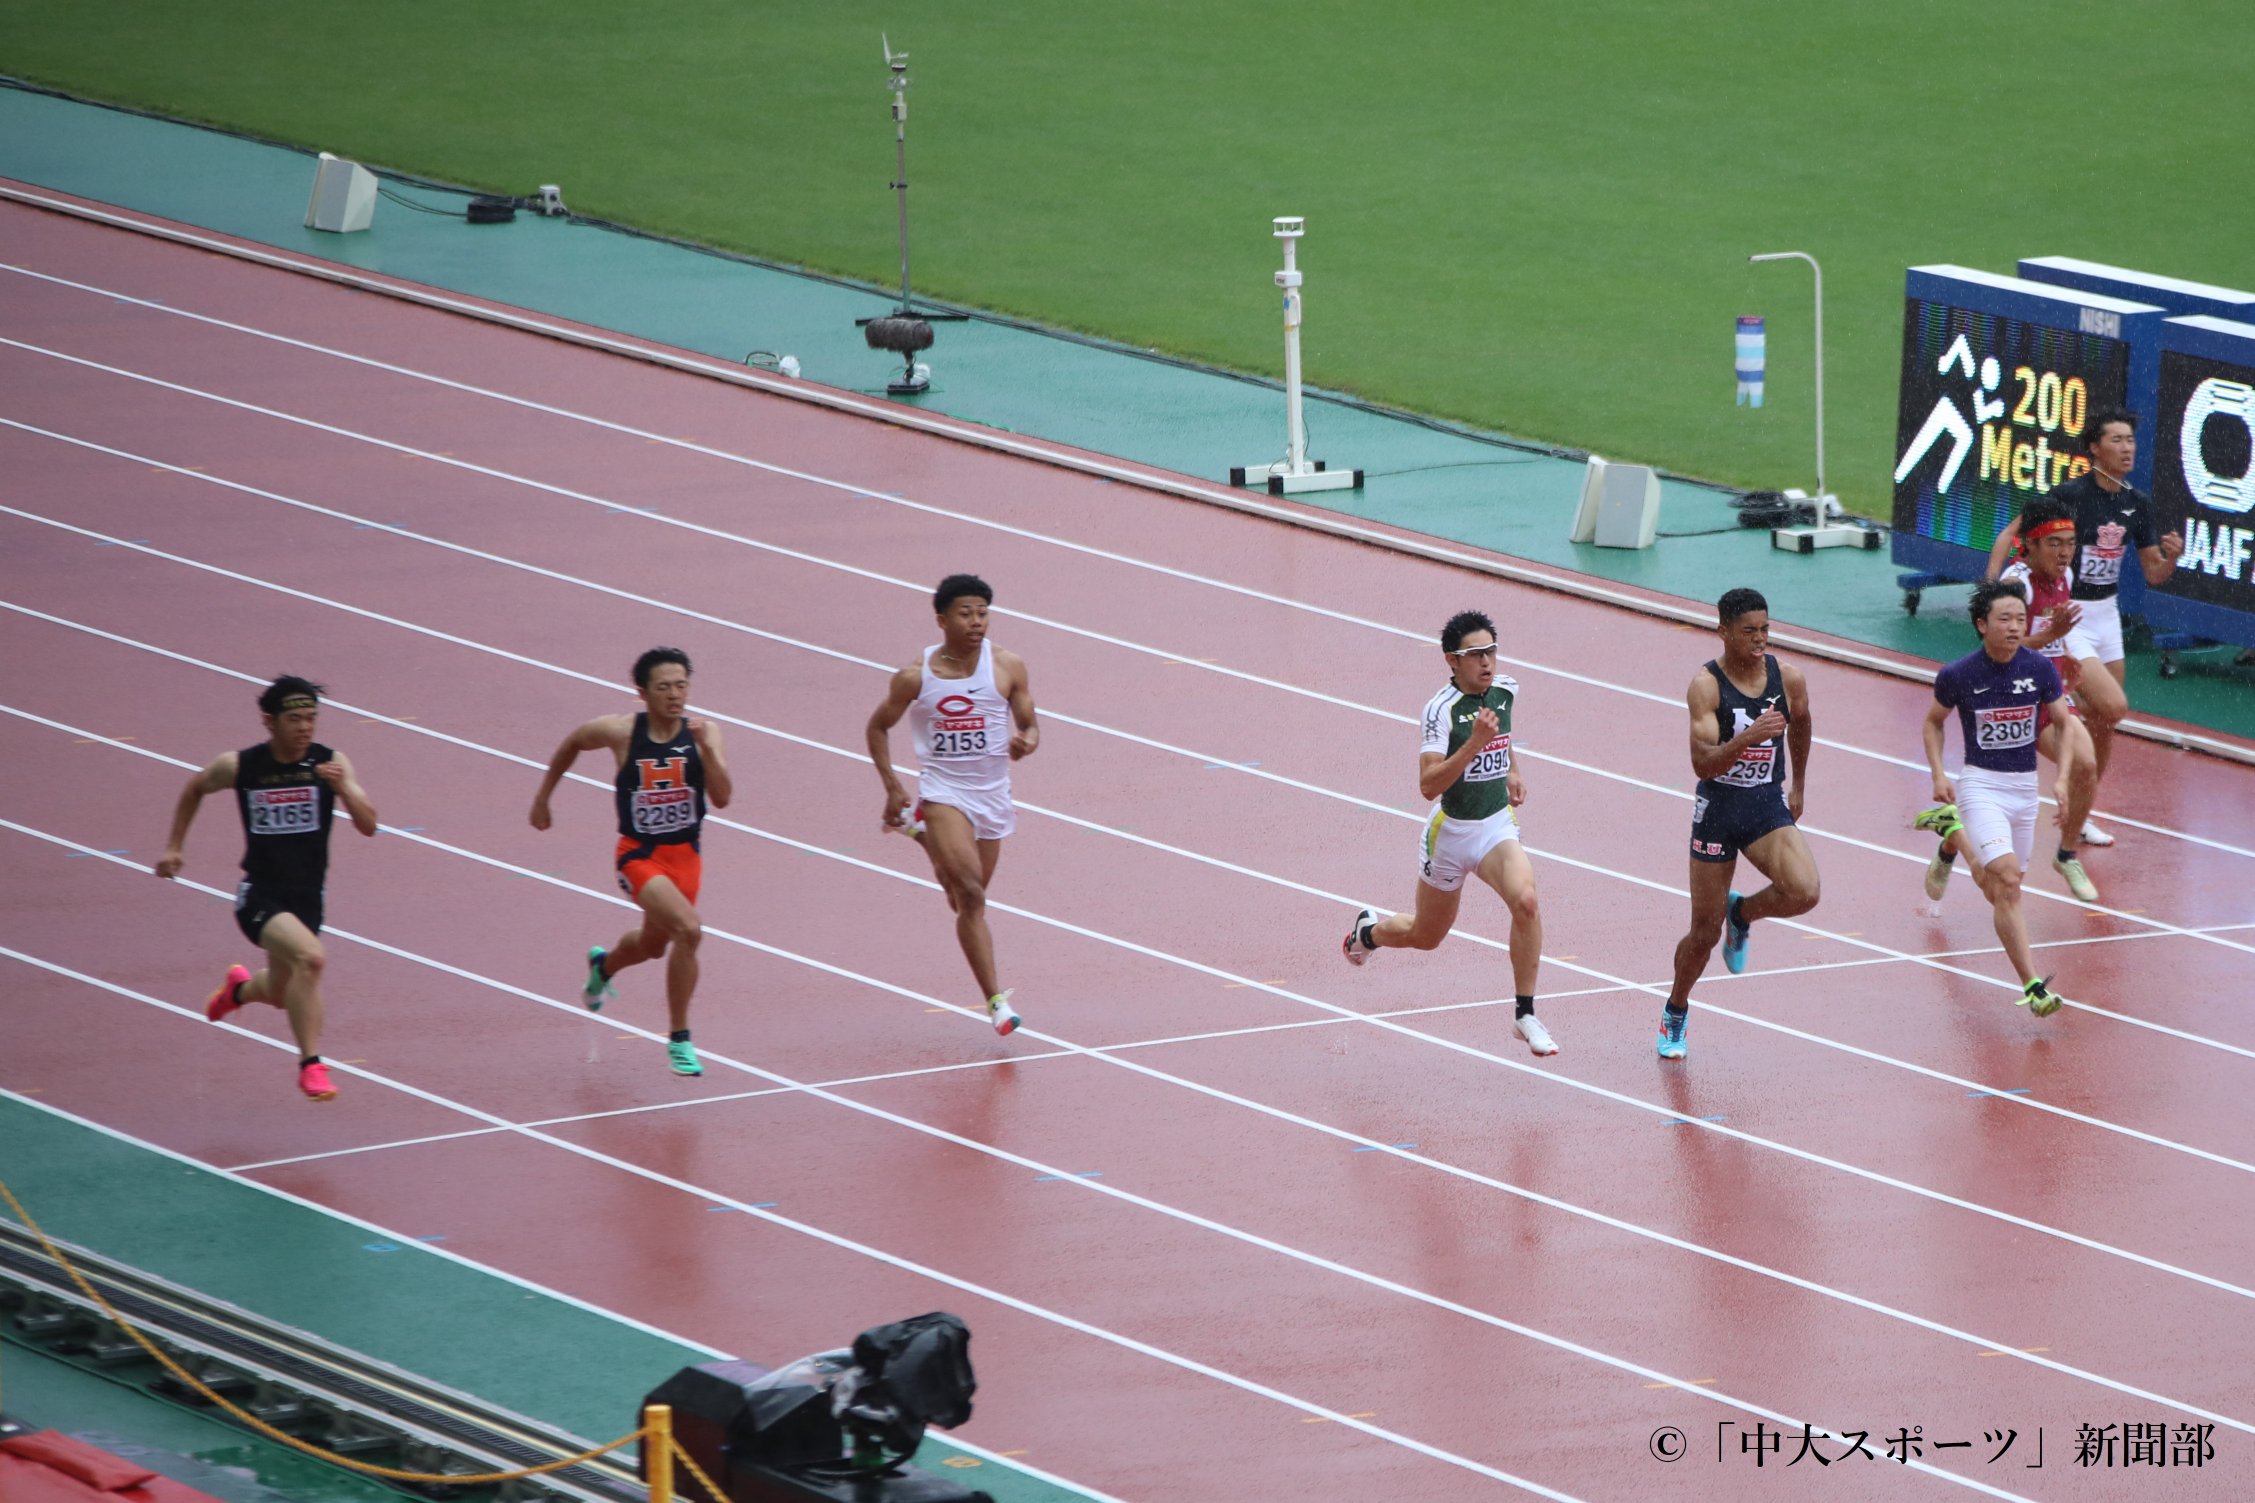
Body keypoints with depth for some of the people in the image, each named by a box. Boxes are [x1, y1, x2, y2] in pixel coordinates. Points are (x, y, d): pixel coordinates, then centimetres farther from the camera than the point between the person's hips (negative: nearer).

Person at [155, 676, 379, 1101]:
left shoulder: (330, 763, -8)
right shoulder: (239, 767, -9)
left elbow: (368, 825, -15)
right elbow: (195, 789, 12)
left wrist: (343, 787, -31)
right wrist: (173, 847, 10)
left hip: (307, 899, 4)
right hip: (259, 896, -4)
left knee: (281, 993, 22)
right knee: (310, 957, -30)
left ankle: (240, 987, 59)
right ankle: (310, 1064, -20)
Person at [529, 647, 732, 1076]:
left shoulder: (704, 732, -10)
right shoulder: (620, 732, -15)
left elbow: (721, 798, -18)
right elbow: (572, 744, 6)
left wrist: (706, 749, -31)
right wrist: (542, 797, 13)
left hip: (685, 854, 4)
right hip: (639, 853, -4)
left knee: (653, 944, 23)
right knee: (689, 930, -25)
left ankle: (603, 965, 59)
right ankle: (678, 1039, -12)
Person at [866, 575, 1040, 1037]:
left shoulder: (1007, 667, -5)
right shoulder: (915, 676, -9)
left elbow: (1029, 724, 3)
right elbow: (878, 726, 6)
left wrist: (1026, 741, -21)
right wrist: (891, 787, -2)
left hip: (993, 793, 3)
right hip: (943, 791, -3)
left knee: (967, 903, 16)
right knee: (971, 895, -19)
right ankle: (995, 999, -23)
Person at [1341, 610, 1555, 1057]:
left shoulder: (1506, 689, -2)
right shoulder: (1441, 709, -23)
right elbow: (1428, 786, -31)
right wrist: (1474, 743, -40)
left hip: (1497, 826, 4)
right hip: (1450, 831, -4)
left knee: (1525, 900, -26)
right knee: (1426, 935, 15)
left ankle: (1526, 1015, -16)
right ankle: (1369, 930, 52)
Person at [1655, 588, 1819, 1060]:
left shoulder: (1788, 678, -4)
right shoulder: (1707, 685, -16)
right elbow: (1703, 763, -25)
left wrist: (1798, 785, 27)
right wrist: (1749, 737, -40)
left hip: (1769, 807, 3)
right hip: (1718, 810, -3)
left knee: (1803, 892, -25)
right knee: (1704, 932, 6)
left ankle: (1742, 914, 10)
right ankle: (1675, 1013, 34)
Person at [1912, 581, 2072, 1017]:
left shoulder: (2040, 668, -7)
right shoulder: (1958, 675, -12)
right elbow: (1933, 722, 7)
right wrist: (1938, 775, -4)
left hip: (2025, 785, 4)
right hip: (1980, 784, -4)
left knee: (1997, 891, 17)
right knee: (2007, 880, -23)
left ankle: (1951, 831, 47)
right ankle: (2032, 986, -23)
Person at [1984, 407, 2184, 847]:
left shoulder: (2137, 503, 2)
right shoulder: (2070, 494, -17)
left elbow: (2153, 574, 10)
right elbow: (2011, 533, -12)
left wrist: (2171, 557, -12)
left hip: (2106, 614, 7)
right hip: (2065, 616, -7)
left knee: (2103, 724, 11)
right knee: (2113, 706, -21)